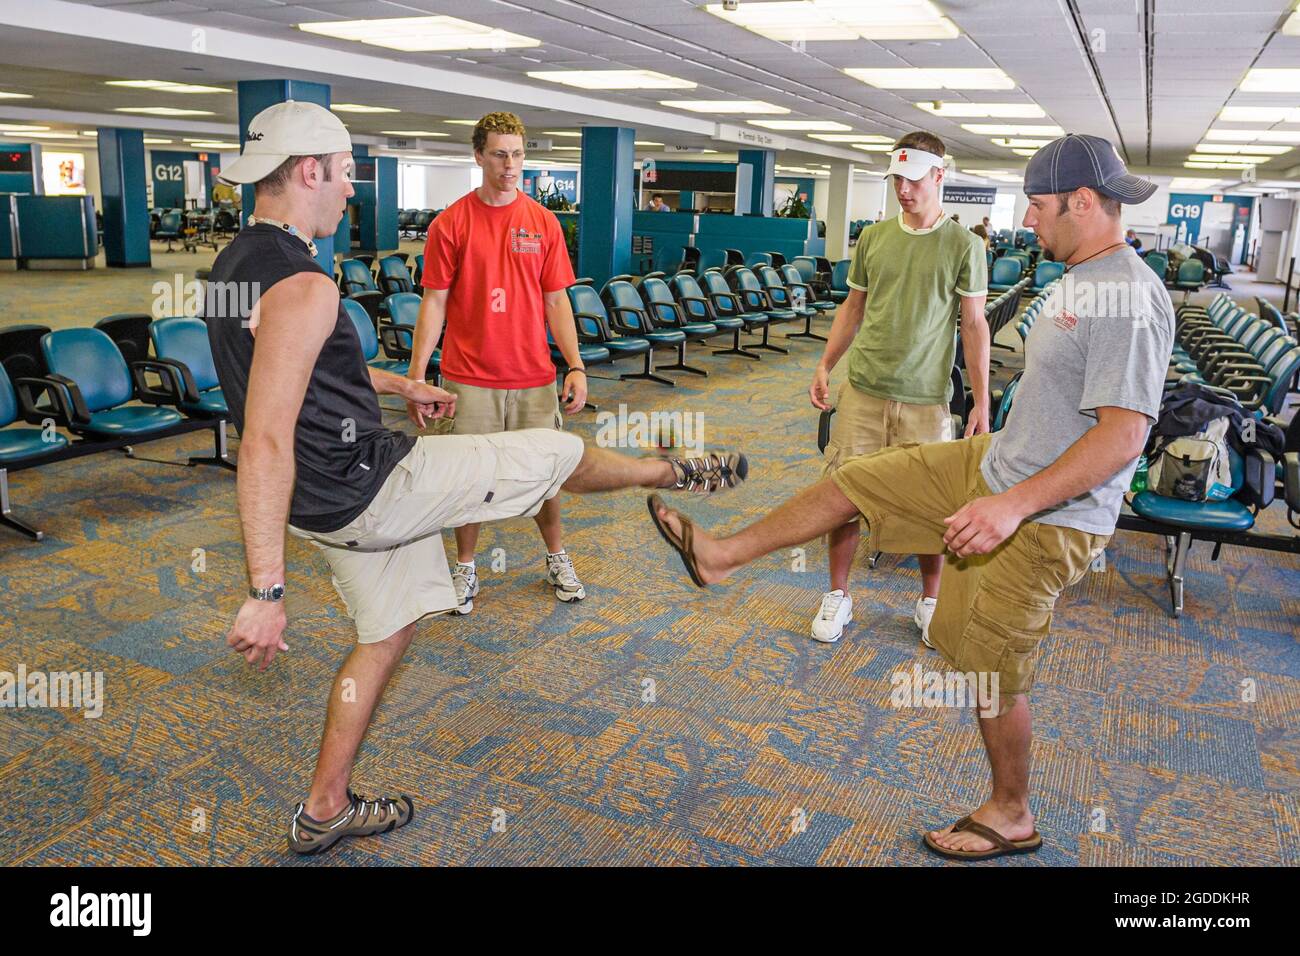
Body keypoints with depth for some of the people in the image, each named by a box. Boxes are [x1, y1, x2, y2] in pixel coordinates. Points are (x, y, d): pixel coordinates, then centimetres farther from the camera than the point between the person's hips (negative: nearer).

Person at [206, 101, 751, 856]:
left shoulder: (237, 265, 9)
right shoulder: (302, 288, -24)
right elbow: (266, 443, -30)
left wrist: (398, 384, 32)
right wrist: (267, 592, -29)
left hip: (330, 502, 10)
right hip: (370, 485, -10)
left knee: (389, 632, 23)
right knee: (561, 454, 3)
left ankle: (325, 811, 32)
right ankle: (677, 474, 31)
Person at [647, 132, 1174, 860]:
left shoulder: (1130, 299, -23)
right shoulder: (1080, 278, 7)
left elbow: (1124, 434, -29)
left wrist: (1015, 504, -33)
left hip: (1043, 517, -9)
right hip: (994, 464, 9)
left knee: (990, 666, 3)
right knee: (855, 480, 7)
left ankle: (1011, 818, 27)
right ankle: (721, 556, 22)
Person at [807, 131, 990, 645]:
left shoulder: (964, 245, -1)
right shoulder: (873, 236, 8)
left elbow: (974, 324, -1)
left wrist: (981, 401, -5)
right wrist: (825, 365, 4)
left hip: (925, 398, -2)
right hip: (863, 390, 3)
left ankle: (930, 600, 26)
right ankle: (837, 594, 22)